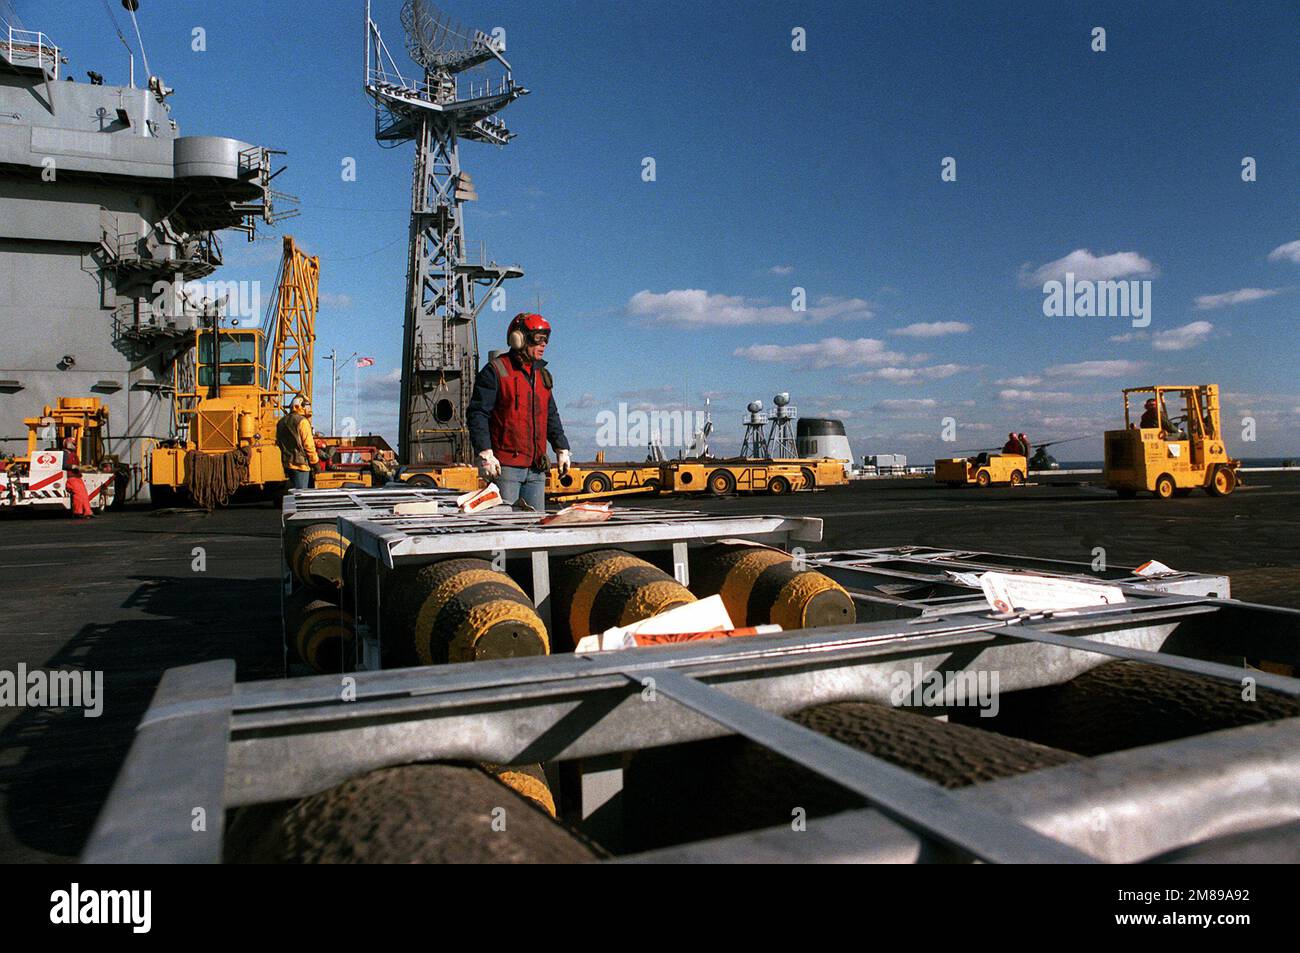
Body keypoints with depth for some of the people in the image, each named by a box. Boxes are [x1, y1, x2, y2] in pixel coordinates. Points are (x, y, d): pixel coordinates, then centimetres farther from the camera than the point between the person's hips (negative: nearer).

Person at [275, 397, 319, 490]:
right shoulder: (302, 421, -12)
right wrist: (315, 461, -4)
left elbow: (279, 442, 18)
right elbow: (308, 444, -14)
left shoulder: (281, 422, 14)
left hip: (286, 462, 8)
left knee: (294, 489, 17)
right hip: (300, 463, -8)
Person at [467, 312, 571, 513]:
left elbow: (551, 416, 24)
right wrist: (485, 454, -17)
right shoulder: (496, 371, -5)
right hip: (506, 466, -7)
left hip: (536, 468, 7)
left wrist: (562, 450, 17)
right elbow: (477, 414, -10)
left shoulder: (542, 375, 17)